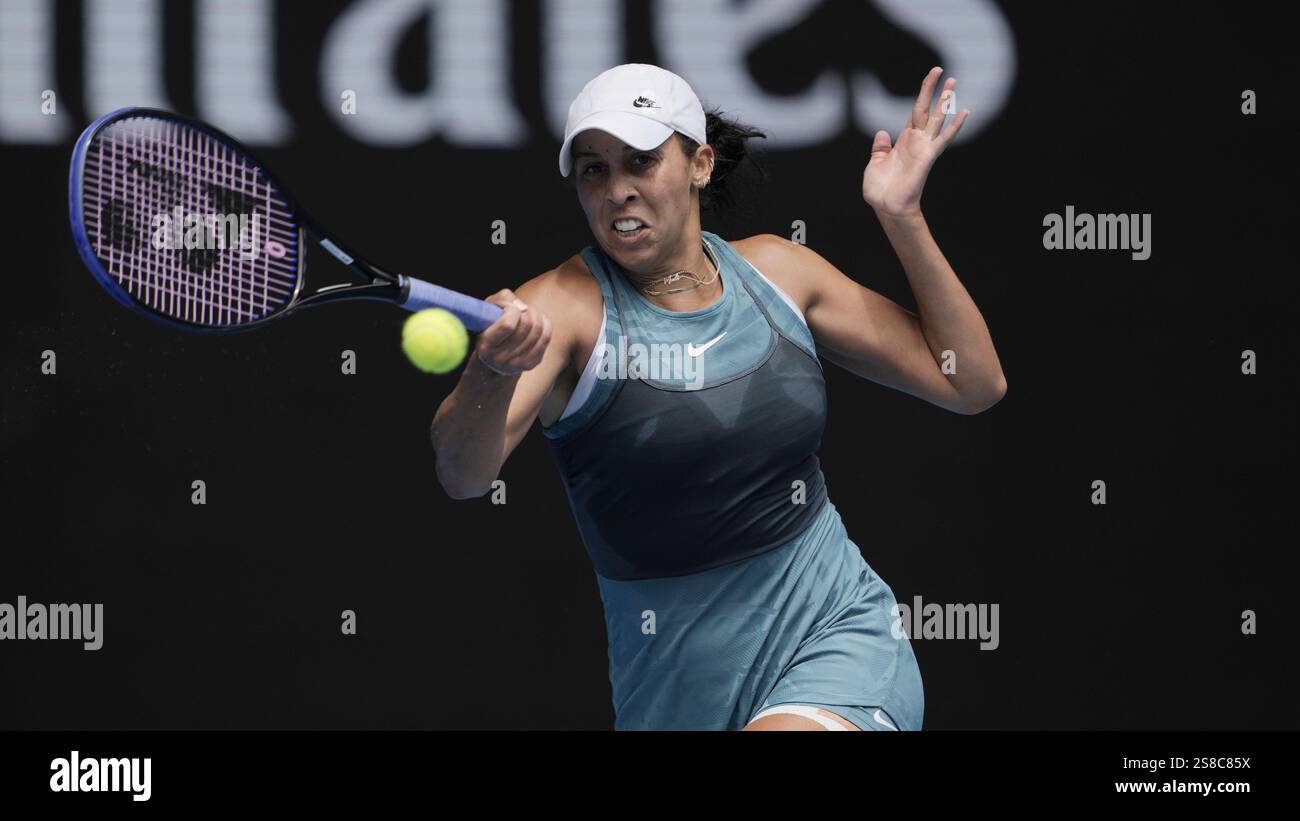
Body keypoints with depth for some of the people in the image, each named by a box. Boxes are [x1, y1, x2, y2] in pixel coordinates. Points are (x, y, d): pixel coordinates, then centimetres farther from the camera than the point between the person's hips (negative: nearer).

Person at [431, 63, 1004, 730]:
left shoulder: (773, 269, 4)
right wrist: (493, 371, -50)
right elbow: (462, 474, -28)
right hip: (681, 674, -1)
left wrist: (902, 218, 1)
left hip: (835, 627, 1)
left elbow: (972, 384, 9)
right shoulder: (560, 308, -9)